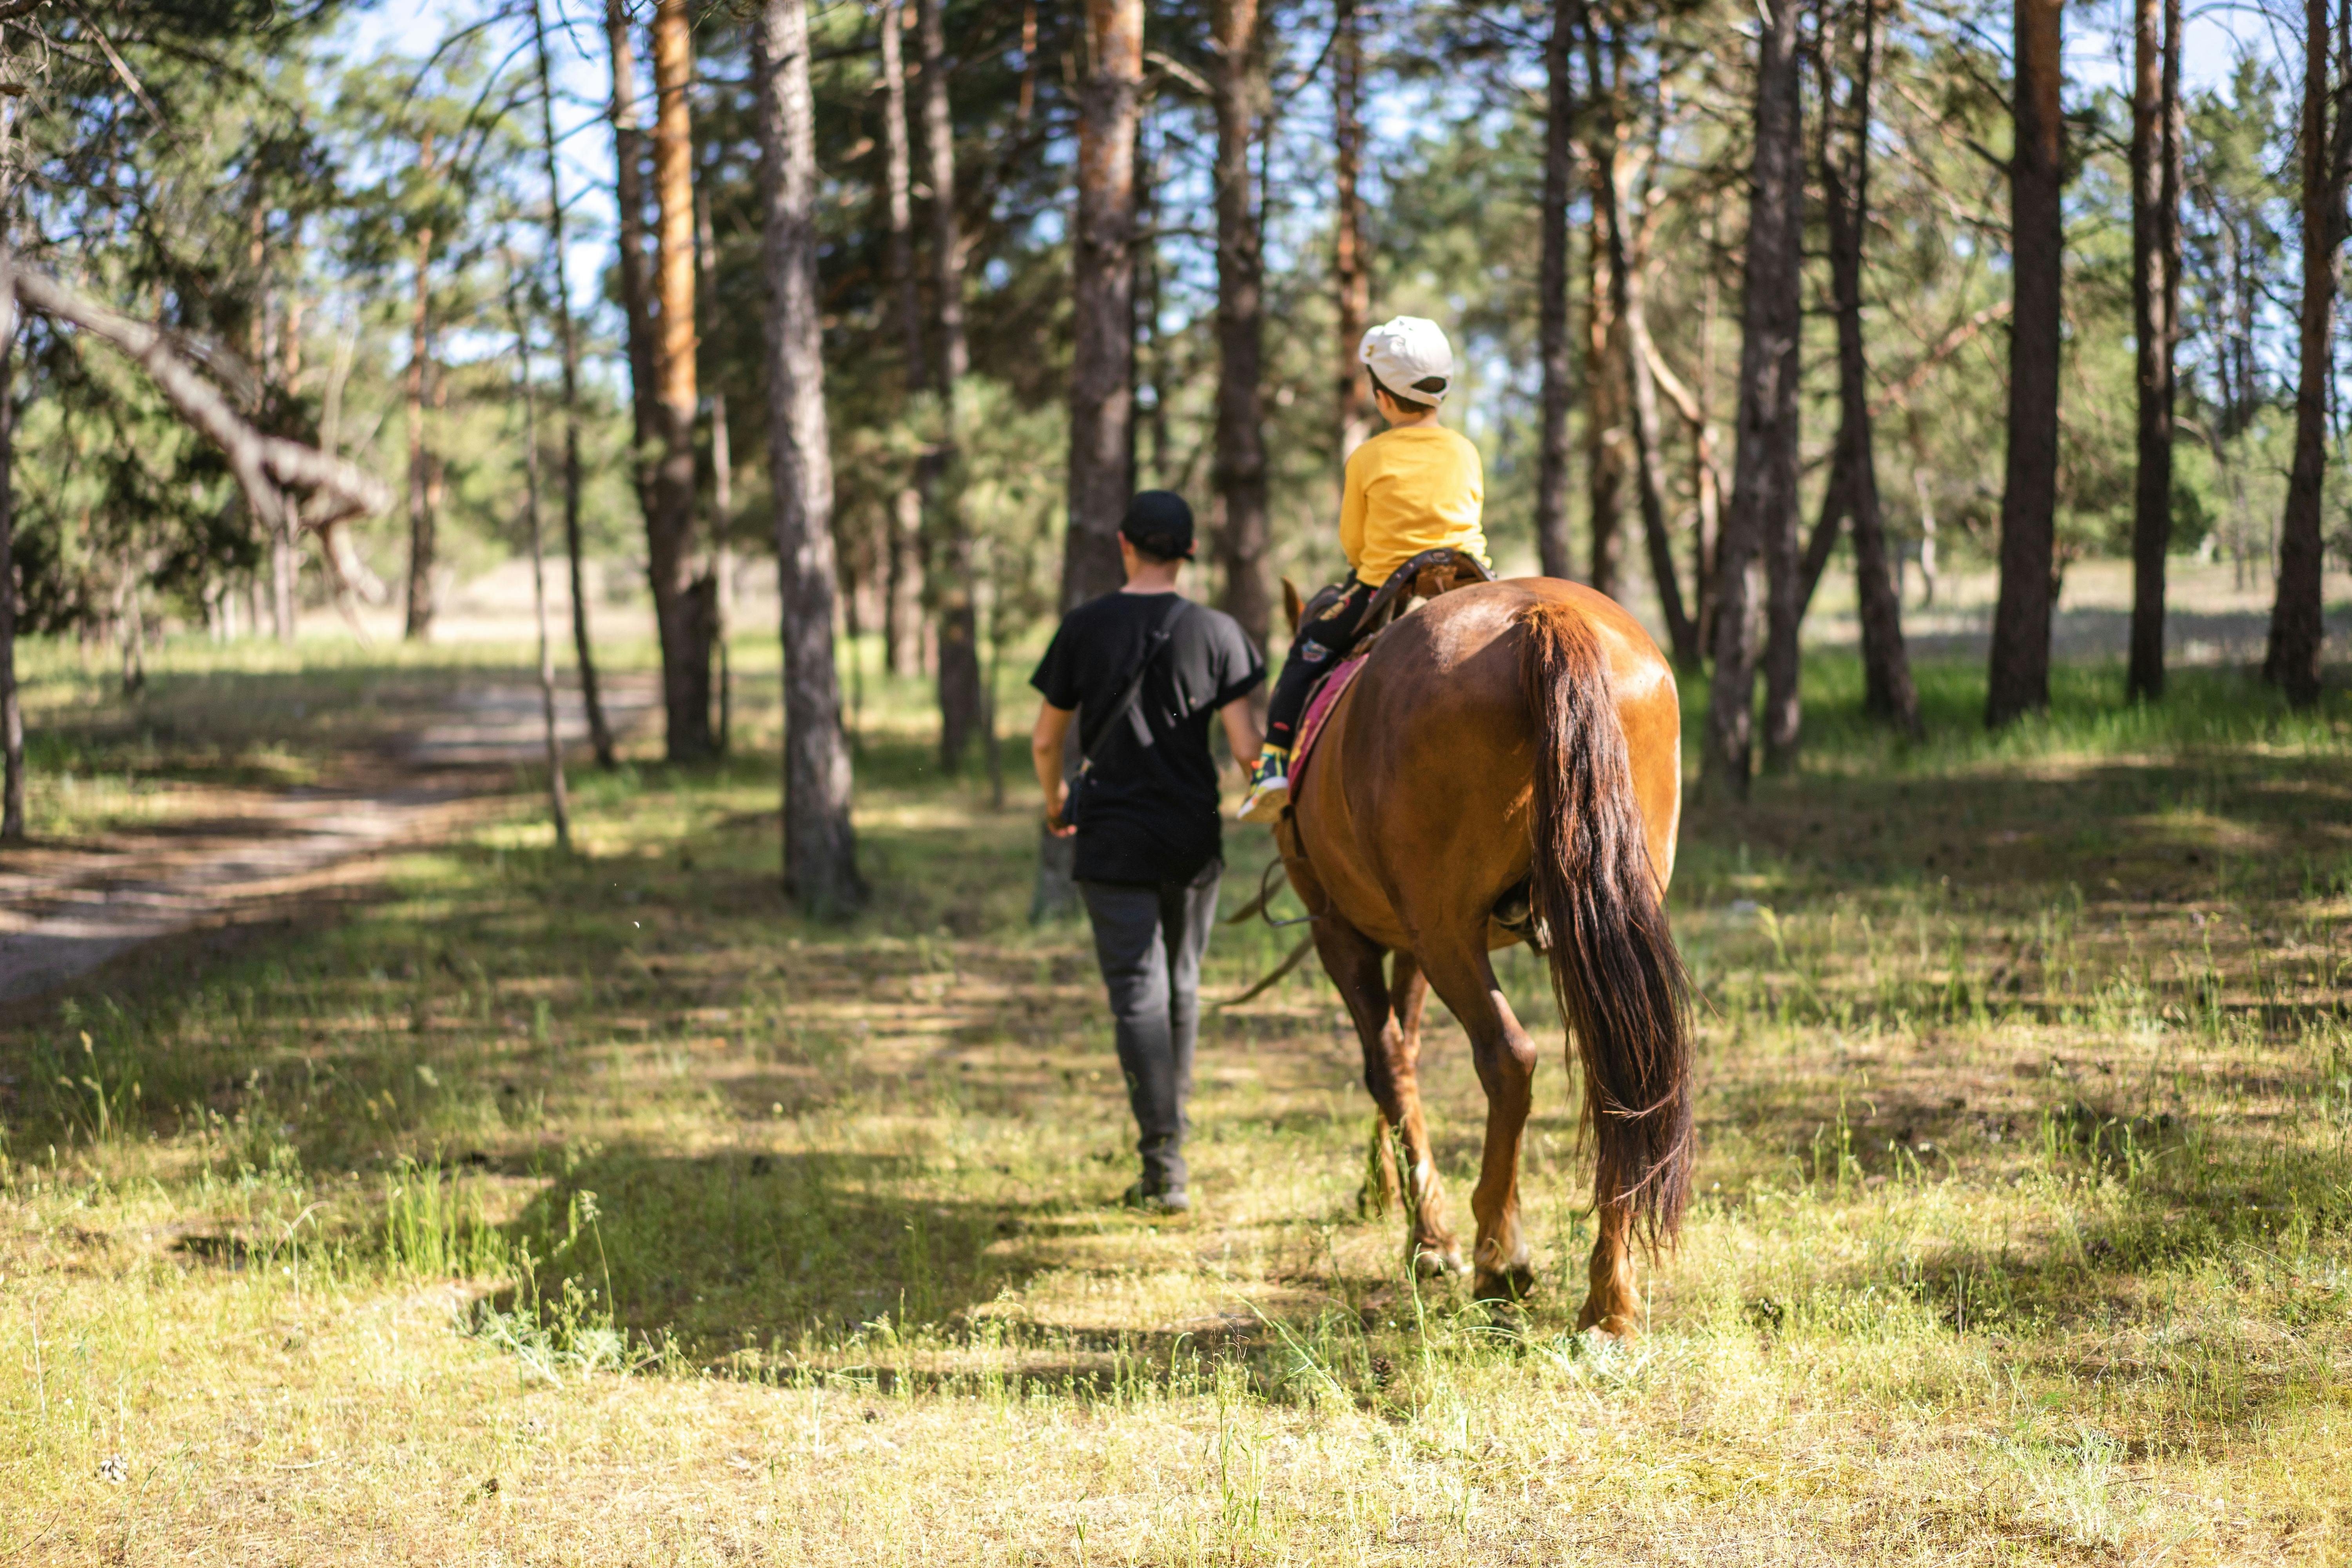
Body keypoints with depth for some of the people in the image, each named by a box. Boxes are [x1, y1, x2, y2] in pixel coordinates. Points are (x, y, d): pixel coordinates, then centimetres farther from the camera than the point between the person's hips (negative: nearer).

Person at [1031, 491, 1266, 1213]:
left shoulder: (1084, 628, -4)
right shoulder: (1216, 632, -4)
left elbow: (1045, 740, 3)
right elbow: (1245, 747, -8)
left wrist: (1055, 801, 22)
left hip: (1112, 837, -1)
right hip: (1192, 836, 1)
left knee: (1137, 993, -3)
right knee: (1180, 985, 19)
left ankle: (1163, 1159, -15)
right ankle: (1171, 1123, 31)